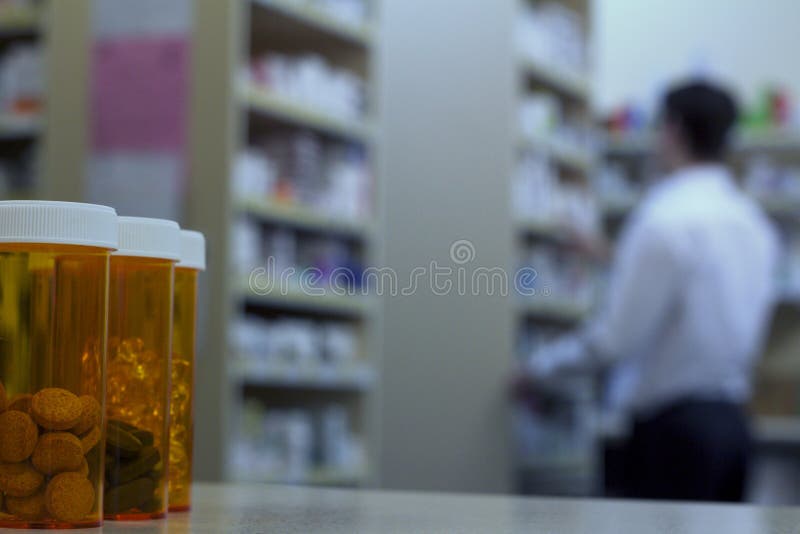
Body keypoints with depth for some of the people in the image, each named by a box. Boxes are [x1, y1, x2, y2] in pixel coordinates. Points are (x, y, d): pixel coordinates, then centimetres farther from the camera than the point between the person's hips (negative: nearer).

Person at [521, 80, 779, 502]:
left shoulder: (664, 218, -15)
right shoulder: (753, 220, 9)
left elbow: (621, 336, -15)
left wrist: (546, 363, 1)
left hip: (676, 424, -8)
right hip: (733, 420, 8)